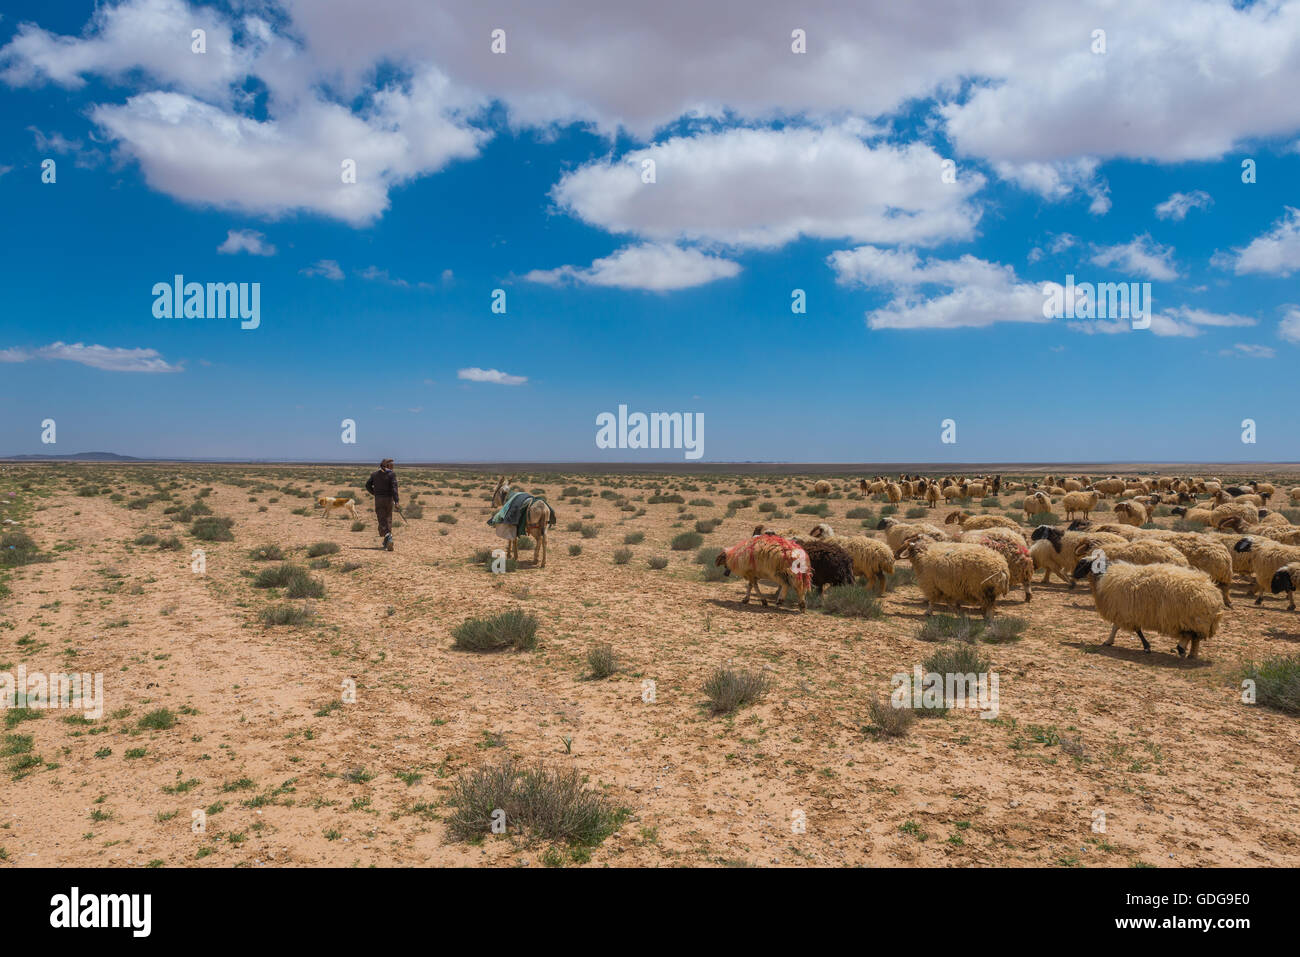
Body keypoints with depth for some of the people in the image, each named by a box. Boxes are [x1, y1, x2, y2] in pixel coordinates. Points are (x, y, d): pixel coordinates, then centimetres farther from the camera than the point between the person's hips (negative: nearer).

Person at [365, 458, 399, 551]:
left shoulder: (375, 474, 6)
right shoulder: (392, 474, -6)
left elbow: (367, 485, 4)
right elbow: (394, 487, -15)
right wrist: (396, 501, -19)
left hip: (378, 499, 1)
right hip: (389, 499, -1)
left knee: (382, 520, 0)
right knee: (388, 519, 14)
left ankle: (388, 536, -23)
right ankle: (387, 540, 17)